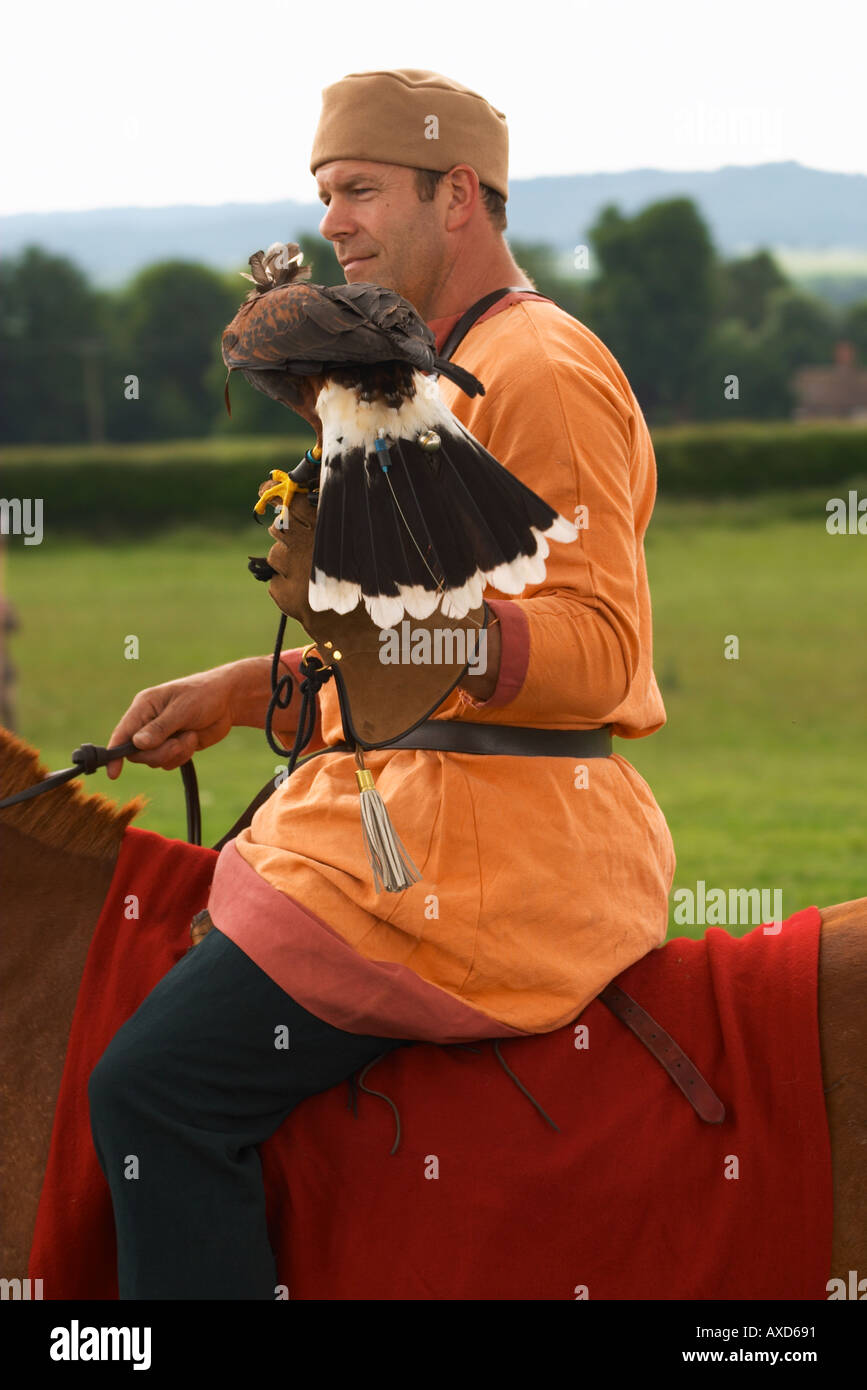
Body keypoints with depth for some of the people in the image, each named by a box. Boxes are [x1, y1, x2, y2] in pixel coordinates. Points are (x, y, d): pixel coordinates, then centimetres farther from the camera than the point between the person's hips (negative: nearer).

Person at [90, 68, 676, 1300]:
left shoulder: (541, 372, -12)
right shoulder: (448, 377, 21)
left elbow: (597, 652, -19)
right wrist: (237, 695, 19)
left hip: (487, 855, -11)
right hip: (438, 816, 11)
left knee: (158, 1090, -18)